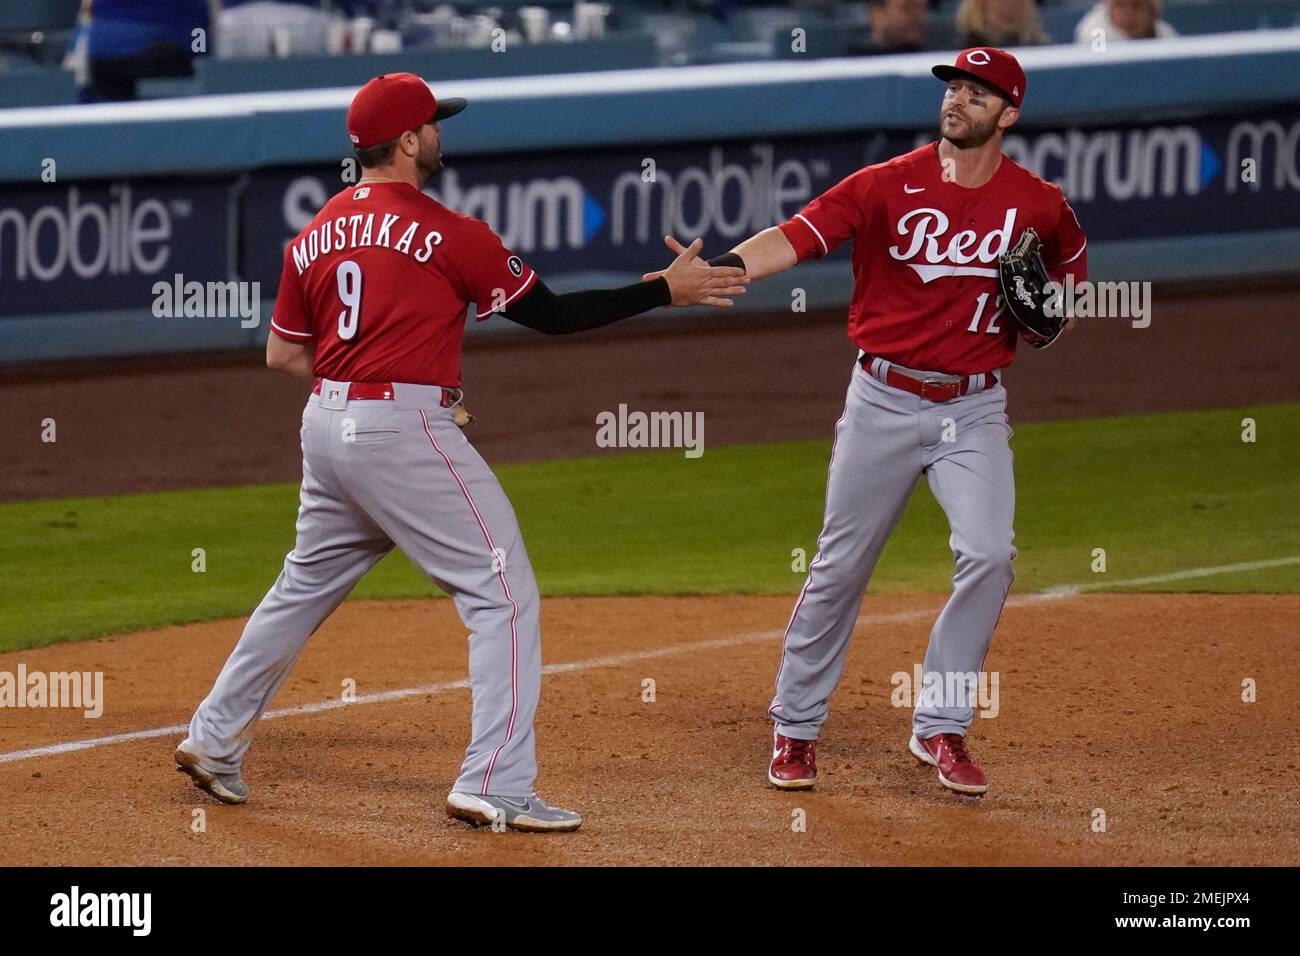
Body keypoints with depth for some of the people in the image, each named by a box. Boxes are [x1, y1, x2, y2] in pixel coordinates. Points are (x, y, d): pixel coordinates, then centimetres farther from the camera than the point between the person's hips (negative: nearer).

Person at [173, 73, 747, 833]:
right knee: (504, 593, -2)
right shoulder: (448, 234, -11)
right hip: (406, 434, -8)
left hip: (328, 428, 8)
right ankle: (496, 786, -9)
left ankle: (215, 741, 28)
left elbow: (283, 352, 14)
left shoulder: (318, 235, 9)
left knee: (305, 589, 23)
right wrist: (667, 291, -1)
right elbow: (552, 314, -7)